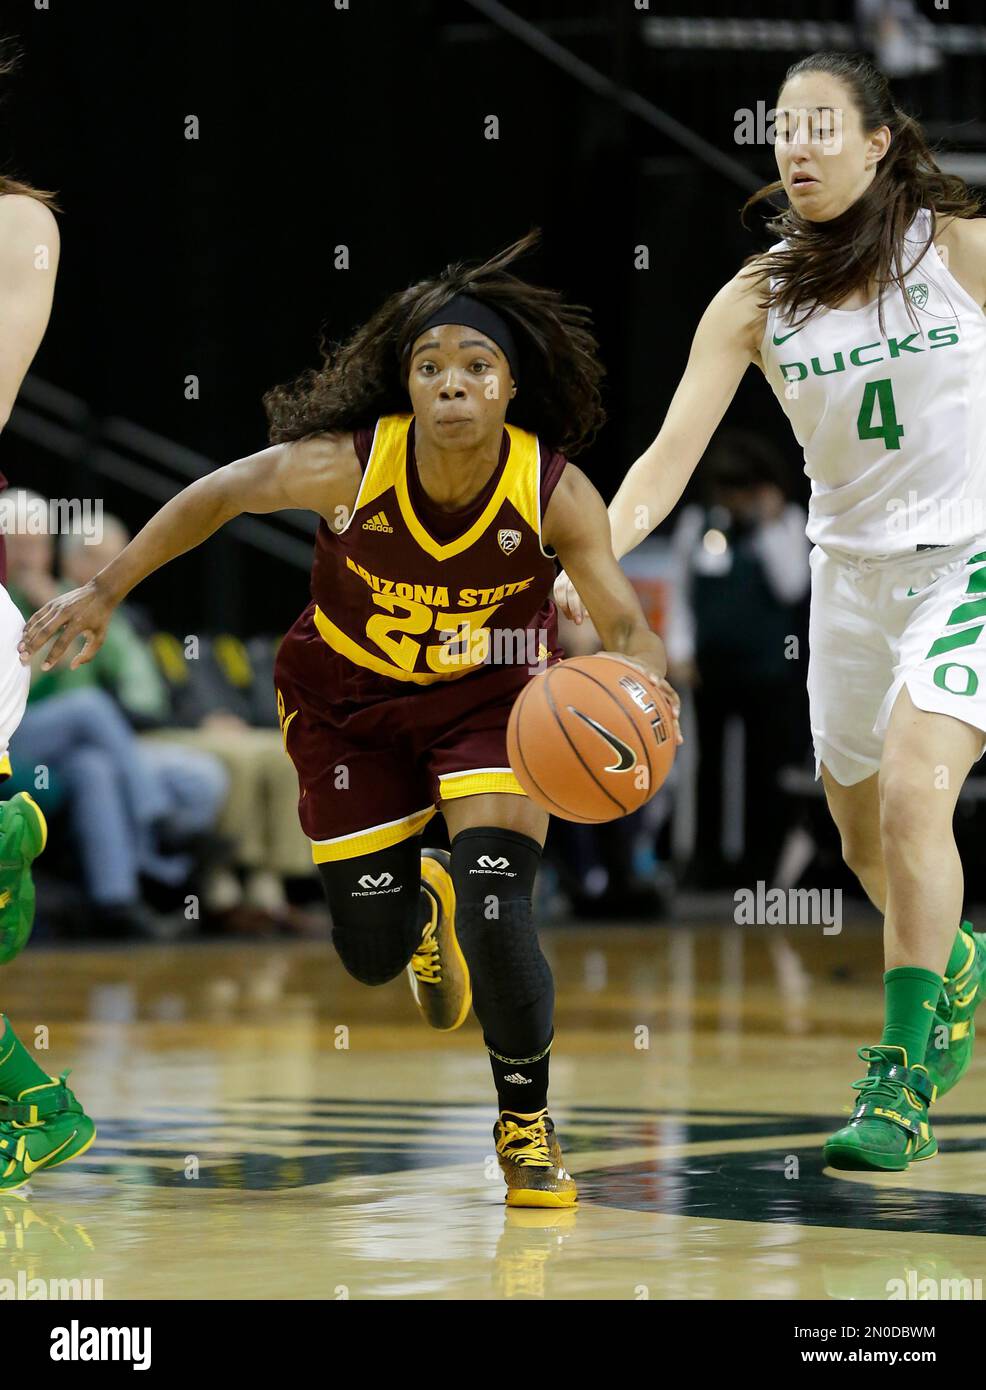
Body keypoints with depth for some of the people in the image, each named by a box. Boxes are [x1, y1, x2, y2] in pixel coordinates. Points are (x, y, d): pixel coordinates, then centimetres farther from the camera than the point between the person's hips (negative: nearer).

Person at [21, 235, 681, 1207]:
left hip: (491, 692, -1)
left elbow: (627, 626, -28)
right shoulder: (348, 466, -29)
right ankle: (422, 904, 46)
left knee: (496, 916, -19)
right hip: (350, 697, 1)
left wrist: (640, 682, -52)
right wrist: (103, 592, -8)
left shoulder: (555, 493, -29)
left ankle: (526, 1126, 6)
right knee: (371, 951, 5)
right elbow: (219, 495, -12)